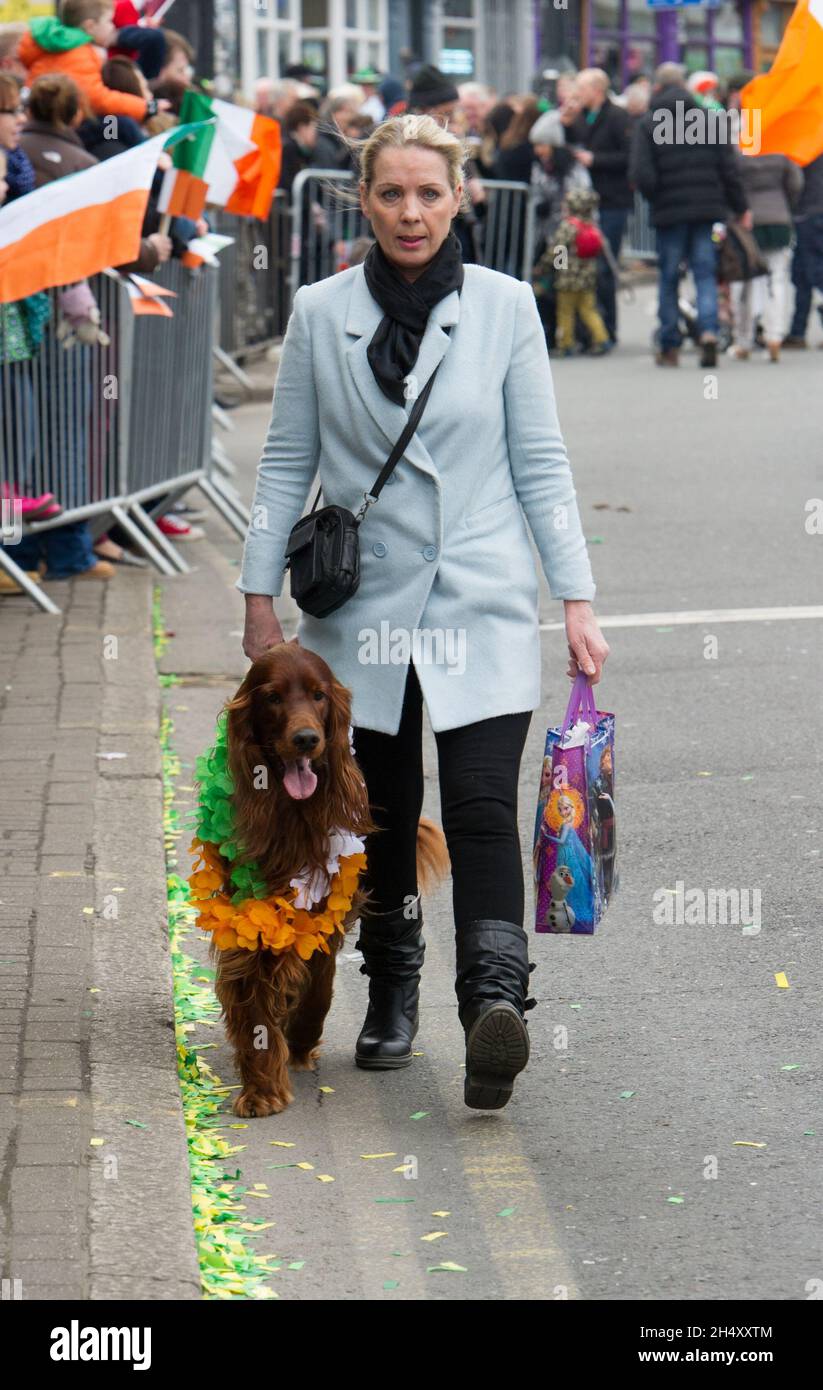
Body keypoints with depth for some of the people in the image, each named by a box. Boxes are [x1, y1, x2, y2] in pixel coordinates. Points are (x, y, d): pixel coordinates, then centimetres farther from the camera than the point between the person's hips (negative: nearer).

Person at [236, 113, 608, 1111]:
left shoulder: (503, 307, 1)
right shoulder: (320, 313, 3)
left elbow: (540, 461, 3)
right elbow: (287, 463, 8)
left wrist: (576, 599, -2)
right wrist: (260, 596, 5)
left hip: (482, 603, -2)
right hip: (364, 608, 2)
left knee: (481, 807, -16)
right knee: (381, 815, 9)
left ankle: (494, 1001, -27)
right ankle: (391, 1000, 26)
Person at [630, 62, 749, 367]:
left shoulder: (647, 125, -4)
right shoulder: (710, 119, 4)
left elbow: (640, 175, -12)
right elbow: (729, 168, 2)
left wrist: (655, 198, 7)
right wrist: (740, 207, 10)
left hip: (670, 211, -2)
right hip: (708, 208, 2)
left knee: (668, 278, 9)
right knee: (705, 273, 5)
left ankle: (669, 346, 12)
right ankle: (709, 330, -17)